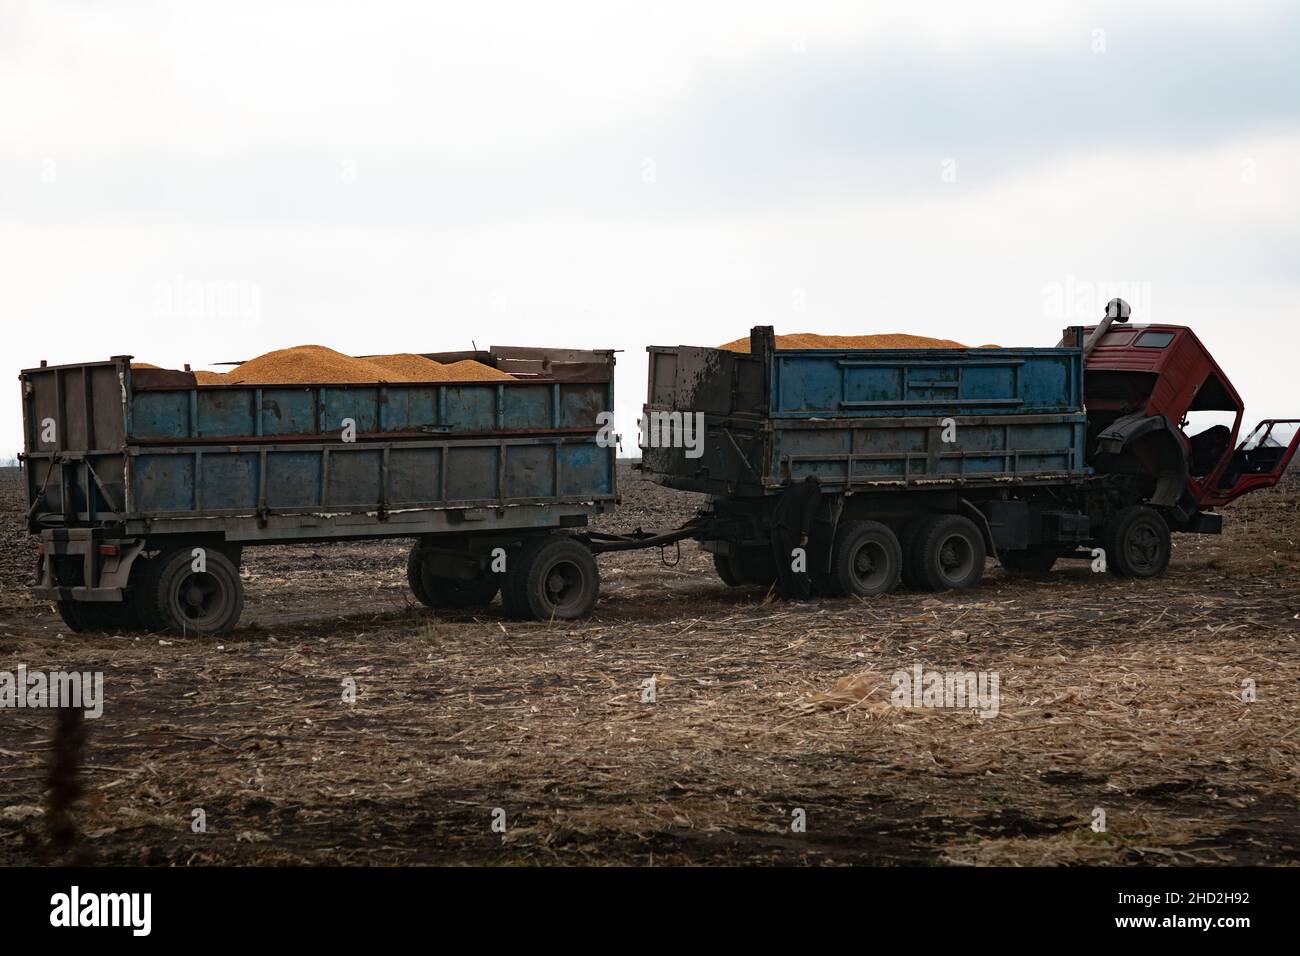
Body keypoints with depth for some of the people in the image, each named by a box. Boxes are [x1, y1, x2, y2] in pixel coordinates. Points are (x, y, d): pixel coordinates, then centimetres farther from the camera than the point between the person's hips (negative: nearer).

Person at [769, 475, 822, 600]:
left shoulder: (793, 487, 28)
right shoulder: (815, 490, 9)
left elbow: (776, 507, 24)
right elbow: (809, 510, -7)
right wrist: (805, 532, -14)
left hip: (776, 525, 6)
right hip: (793, 528, -6)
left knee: (783, 562, 11)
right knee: (799, 561, 2)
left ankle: (787, 594, 13)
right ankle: (801, 595, 3)